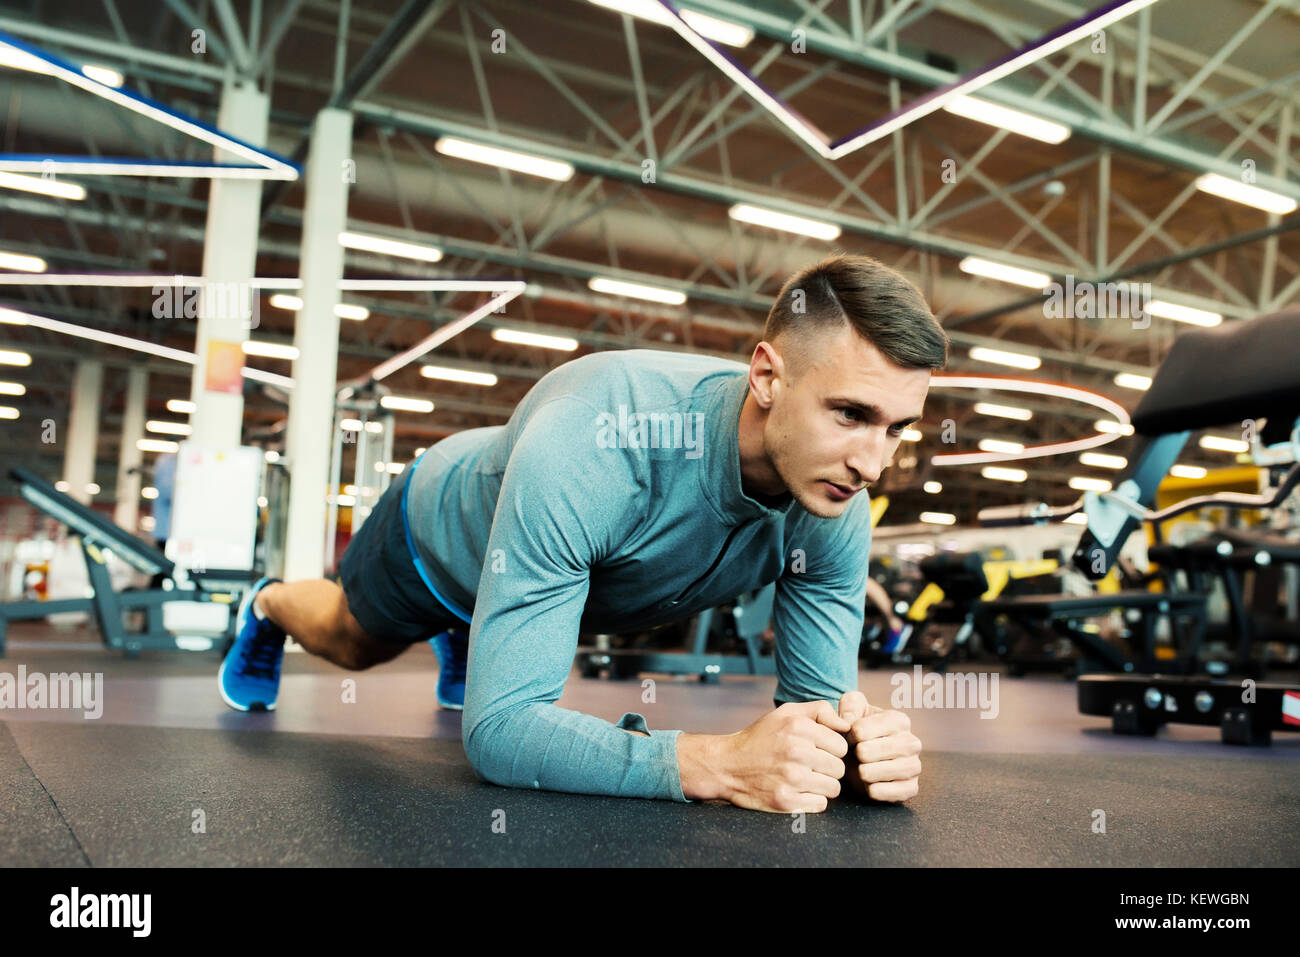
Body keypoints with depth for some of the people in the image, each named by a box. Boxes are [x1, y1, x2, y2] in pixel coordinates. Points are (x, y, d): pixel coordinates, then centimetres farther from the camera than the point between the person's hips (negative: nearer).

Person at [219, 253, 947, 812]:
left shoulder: (836, 515, -34)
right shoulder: (590, 451, -51)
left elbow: (817, 701, -26)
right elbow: (498, 726, -51)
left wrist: (860, 743, -50)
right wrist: (714, 763, -64)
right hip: (449, 519, -4)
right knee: (354, 642, 29)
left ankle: (458, 641, 70)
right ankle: (268, 605, 63)